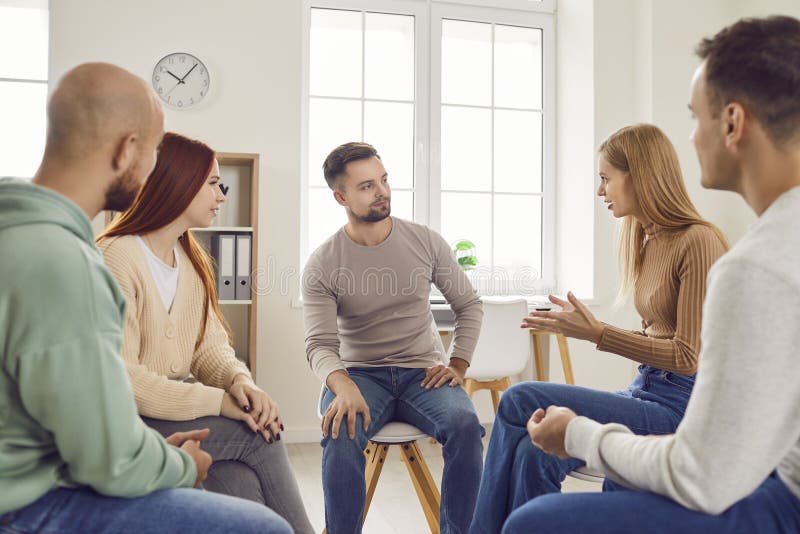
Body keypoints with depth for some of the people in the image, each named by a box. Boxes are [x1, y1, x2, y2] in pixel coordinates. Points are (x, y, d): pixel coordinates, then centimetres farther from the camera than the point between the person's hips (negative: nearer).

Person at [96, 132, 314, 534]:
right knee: (254, 435, -19)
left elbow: (209, 346, 7)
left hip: (174, 408, 6)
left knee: (241, 483, -20)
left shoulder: (190, 259, 12)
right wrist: (218, 401, -23)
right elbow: (119, 379, -21)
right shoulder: (116, 257, -15)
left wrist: (240, 381, -15)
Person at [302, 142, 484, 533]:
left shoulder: (425, 241, 1)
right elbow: (320, 344, -13)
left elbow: (469, 306, 10)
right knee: (341, 431, -32)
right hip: (360, 373, -1)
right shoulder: (322, 265, -5)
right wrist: (343, 386, -34)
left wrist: (458, 365, -3)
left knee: (465, 424, -28)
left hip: (423, 371, 1)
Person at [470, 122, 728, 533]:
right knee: (536, 452, -16)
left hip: (680, 406, -7)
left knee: (521, 400, -18)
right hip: (646, 391, 7)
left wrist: (597, 333, -19)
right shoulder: (646, 240, 12)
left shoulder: (697, 241, -14)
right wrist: (582, 325, 3)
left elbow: (688, 356, -15)